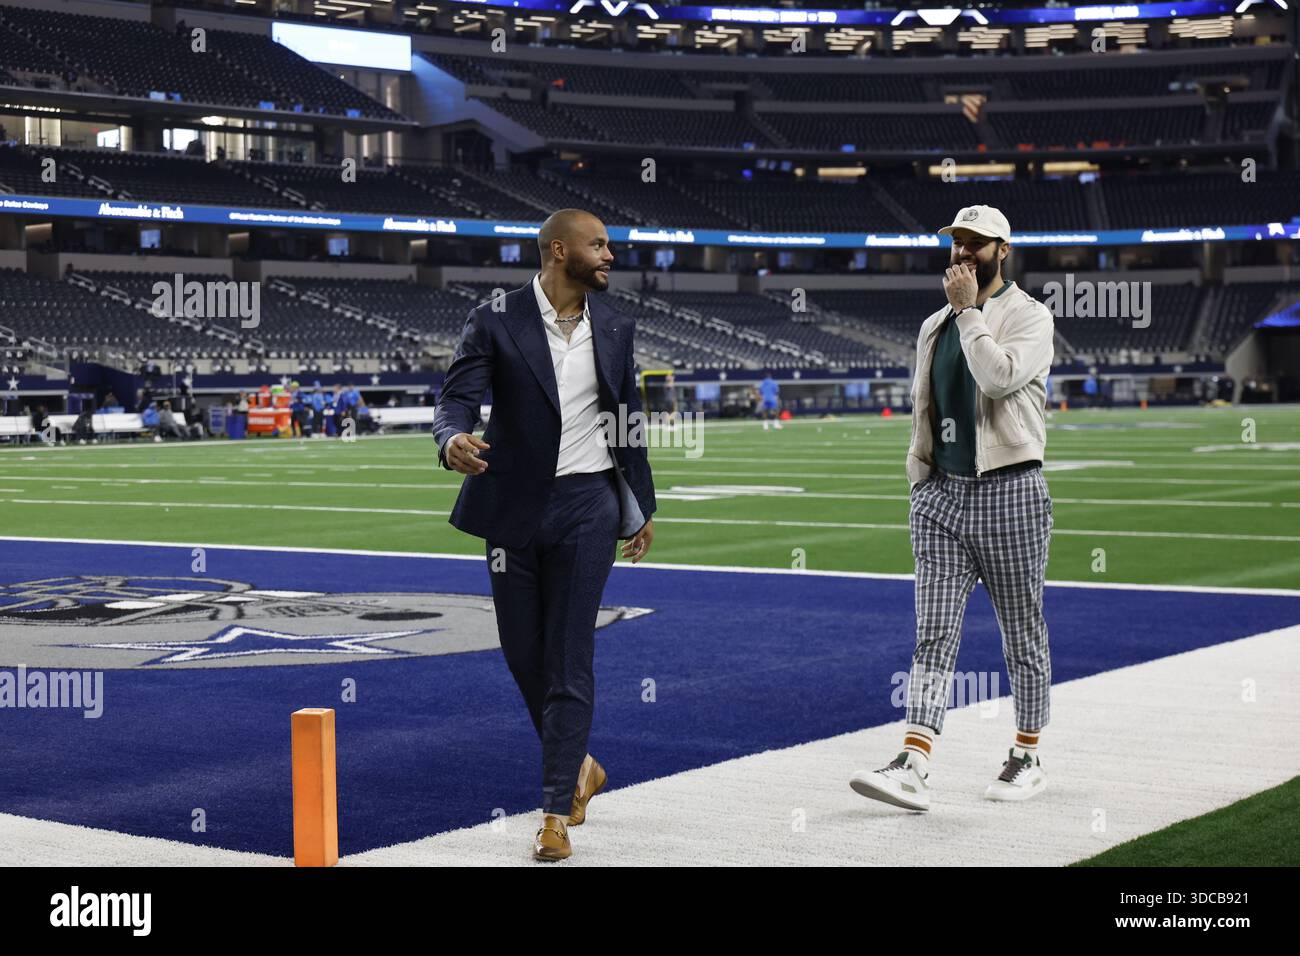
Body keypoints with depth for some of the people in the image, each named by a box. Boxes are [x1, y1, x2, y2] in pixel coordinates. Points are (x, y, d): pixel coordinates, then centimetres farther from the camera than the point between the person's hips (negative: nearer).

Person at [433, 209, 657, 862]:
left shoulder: (615, 329, 6)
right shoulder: (495, 322, -5)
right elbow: (456, 398, -14)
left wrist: (641, 507, 18)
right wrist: (453, 441, -37)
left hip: (586, 506, 0)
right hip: (514, 507, 0)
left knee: (568, 658, -5)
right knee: (523, 652, 10)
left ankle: (557, 813, -1)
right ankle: (577, 766, 34)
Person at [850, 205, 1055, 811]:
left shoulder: (1029, 316, -3)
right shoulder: (933, 326, 16)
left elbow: (998, 375, -23)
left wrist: (969, 310, -13)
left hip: (1009, 493, -5)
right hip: (940, 493, 5)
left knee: (1023, 633, 7)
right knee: (934, 634, -4)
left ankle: (1027, 757, 20)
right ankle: (913, 766, -11)